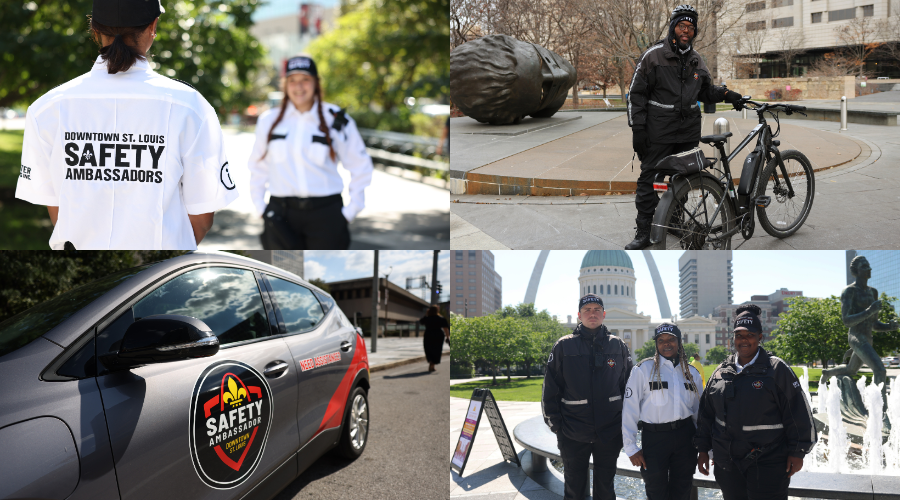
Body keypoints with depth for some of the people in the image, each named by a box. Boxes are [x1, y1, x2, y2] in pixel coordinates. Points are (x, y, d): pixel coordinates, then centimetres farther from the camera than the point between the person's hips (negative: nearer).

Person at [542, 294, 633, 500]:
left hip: (610, 434, 1)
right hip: (573, 434, -1)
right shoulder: (564, 346, 0)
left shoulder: (618, 346, 5)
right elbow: (550, 389, 1)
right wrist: (555, 424, -2)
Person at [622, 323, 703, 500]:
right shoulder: (643, 369, -5)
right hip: (654, 437, -4)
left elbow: (698, 411, 17)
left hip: (685, 437, 4)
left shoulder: (692, 373, 9)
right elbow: (630, 409, -6)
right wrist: (631, 447, -9)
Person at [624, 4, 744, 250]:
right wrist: (637, 128, -10)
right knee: (649, 180, -5)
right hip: (659, 132, -5)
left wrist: (726, 94, 3)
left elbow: (706, 90, 23)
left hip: (689, 131, 5)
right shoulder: (654, 55, -4)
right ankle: (643, 232, 0)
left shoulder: (696, 60, 12)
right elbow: (637, 93, -4)